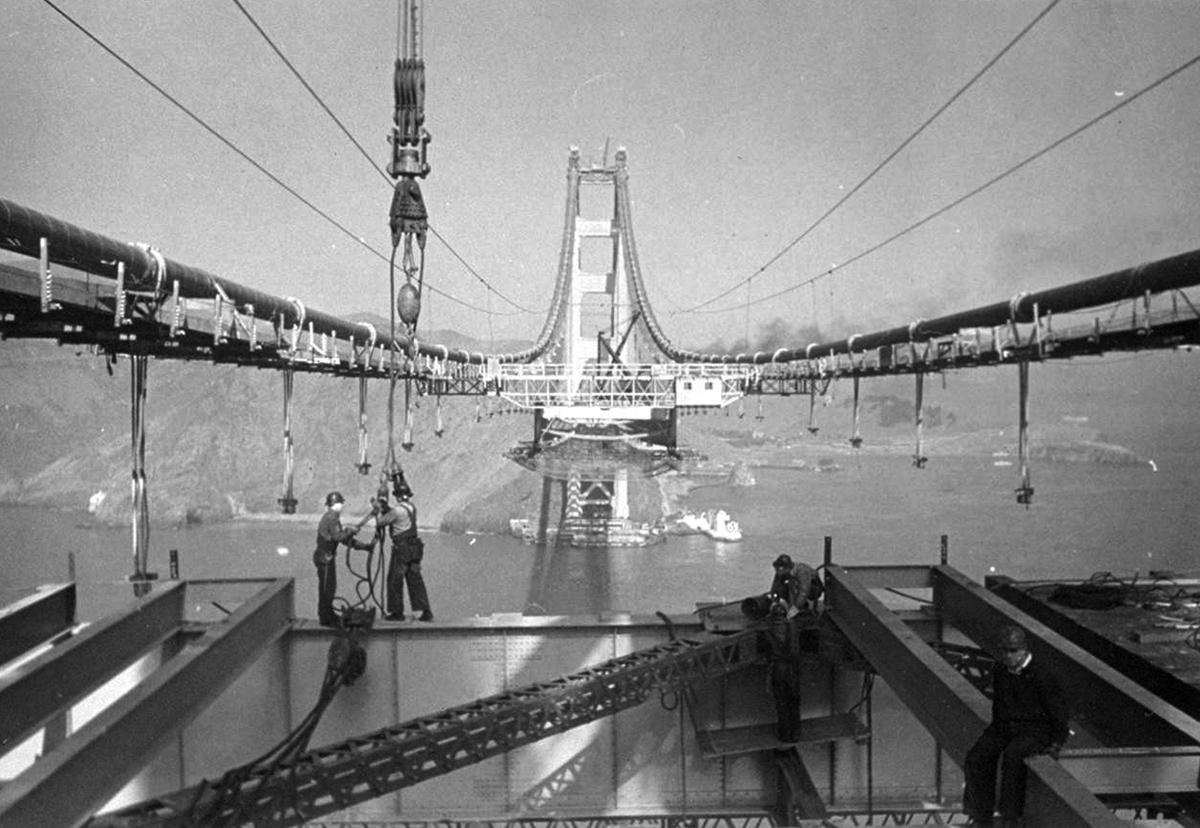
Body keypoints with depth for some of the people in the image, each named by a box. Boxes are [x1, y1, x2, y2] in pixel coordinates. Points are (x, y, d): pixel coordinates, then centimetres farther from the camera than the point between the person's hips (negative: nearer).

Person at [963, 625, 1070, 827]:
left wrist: (1056, 744, -10)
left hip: (1035, 729, -6)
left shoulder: (1041, 677, -11)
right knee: (977, 757, -18)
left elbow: (1059, 711, -5)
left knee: (1012, 755, -36)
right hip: (1005, 725, 6)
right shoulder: (999, 671, 8)